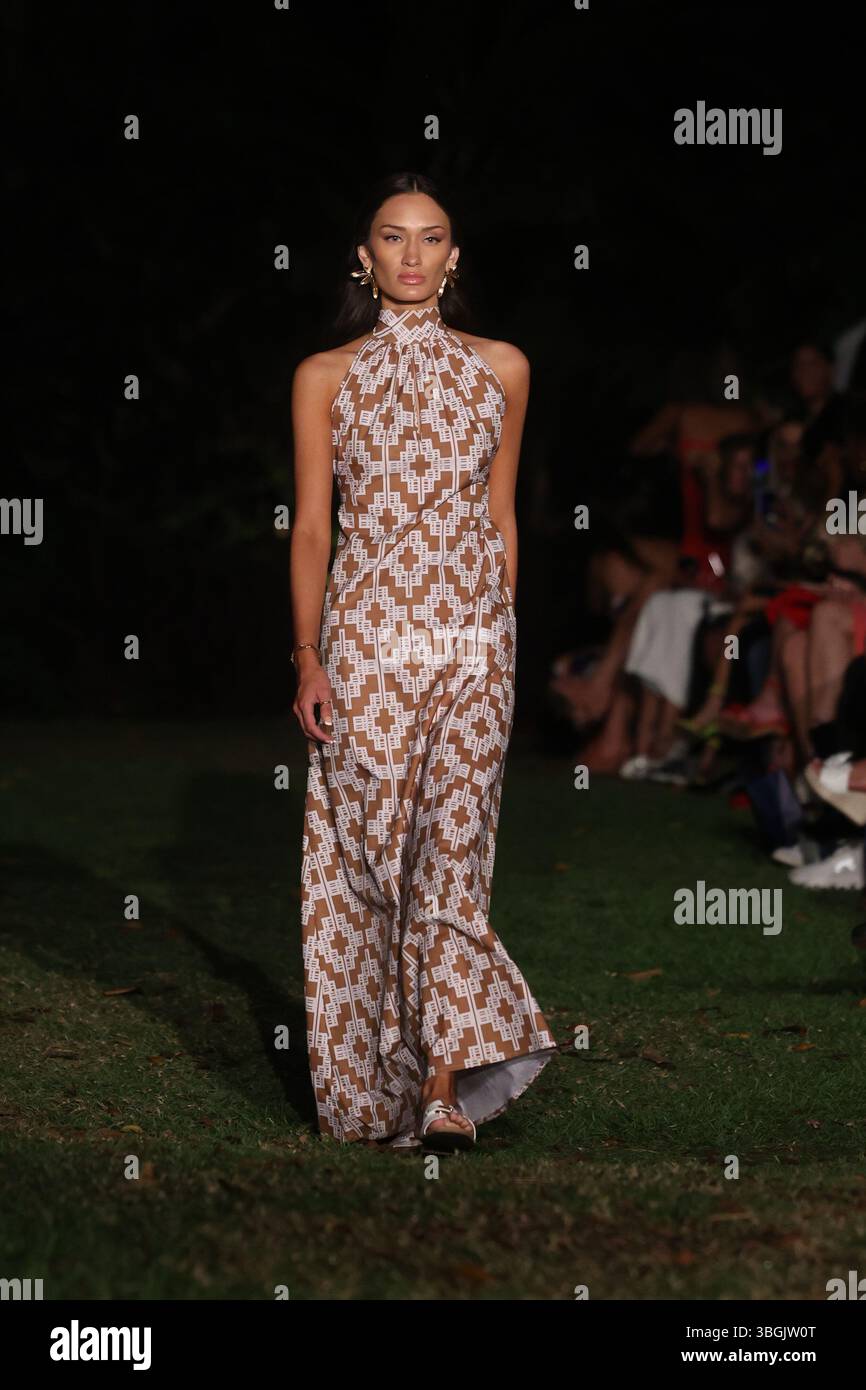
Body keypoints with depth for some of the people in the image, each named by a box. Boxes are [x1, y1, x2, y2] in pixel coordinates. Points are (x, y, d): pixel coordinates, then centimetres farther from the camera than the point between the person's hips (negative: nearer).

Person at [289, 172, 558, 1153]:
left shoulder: (500, 369, 9)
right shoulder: (325, 377, 5)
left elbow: (501, 518, 14)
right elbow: (310, 528, 3)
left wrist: (500, 630, 12)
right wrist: (307, 657, -4)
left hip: (471, 638, 1)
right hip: (365, 638, -1)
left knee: (450, 851, -6)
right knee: (368, 854, -1)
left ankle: (445, 1086, -7)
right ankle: (373, 1086, 9)